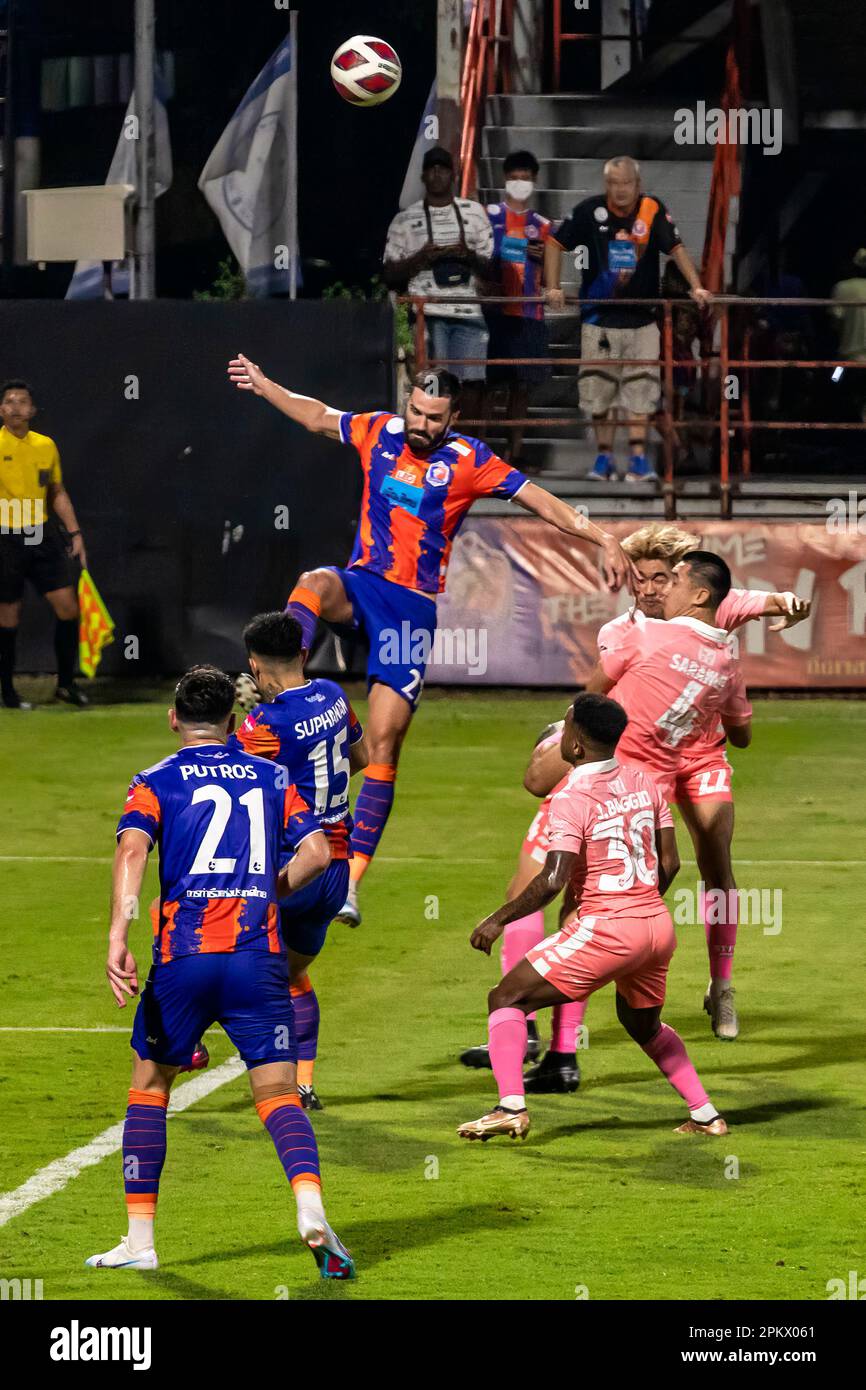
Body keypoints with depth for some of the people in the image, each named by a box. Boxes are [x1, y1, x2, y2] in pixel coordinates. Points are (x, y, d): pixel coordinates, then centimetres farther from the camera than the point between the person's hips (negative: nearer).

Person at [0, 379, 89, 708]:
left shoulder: (46, 446, 9)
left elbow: (58, 494, 18)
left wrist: (74, 533, 13)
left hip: (42, 537, 4)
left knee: (68, 607, -2)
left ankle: (66, 683, 12)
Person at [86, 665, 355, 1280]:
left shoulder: (156, 781, 6)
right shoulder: (271, 778, 14)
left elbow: (132, 850, -12)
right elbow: (317, 852, 5)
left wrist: (118, 939, -21)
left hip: (183, 955, -1)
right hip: (259, 954, 1)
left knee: (149, 1085, 16)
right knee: (279, 1093, 0)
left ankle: (140, 1240, 13)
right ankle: (311, 1207, -27)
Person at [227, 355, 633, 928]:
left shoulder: (467, 460, -4)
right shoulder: (379, 431, 5)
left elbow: (538, 498, -5)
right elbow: (318, 416, 24)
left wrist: (604, 540, -12)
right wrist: (262, 384, 31)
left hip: (413, 606, -3)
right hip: (362, 583, 3)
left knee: (384, 743, -9)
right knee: (313, 586, -36)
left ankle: (351, 877, -7)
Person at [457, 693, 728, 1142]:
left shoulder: (572, 798, -13)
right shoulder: (642, 781, 8)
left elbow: (554, 880, -20)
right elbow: (669, 862, 12)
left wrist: (498, 920, -10)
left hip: (605, 931, -7)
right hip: (658, 925, 7)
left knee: (506, 1000, 1)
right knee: (643, 1024, 31)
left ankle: (511, 1107, -14)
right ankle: (705, 1114, 27)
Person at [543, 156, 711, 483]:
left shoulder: (653, 210, -6)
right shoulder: (590, 211, -6)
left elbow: (675, 248, -8)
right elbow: (555, 244, 2)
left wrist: (696, 287, -20)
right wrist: (553, 288, -6)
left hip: (641, 318, 0)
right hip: (600, 317, 0)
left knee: (641, 388, -5)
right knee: (599, 390, 3)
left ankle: (638, 456, -3)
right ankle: (604, 457, 14)